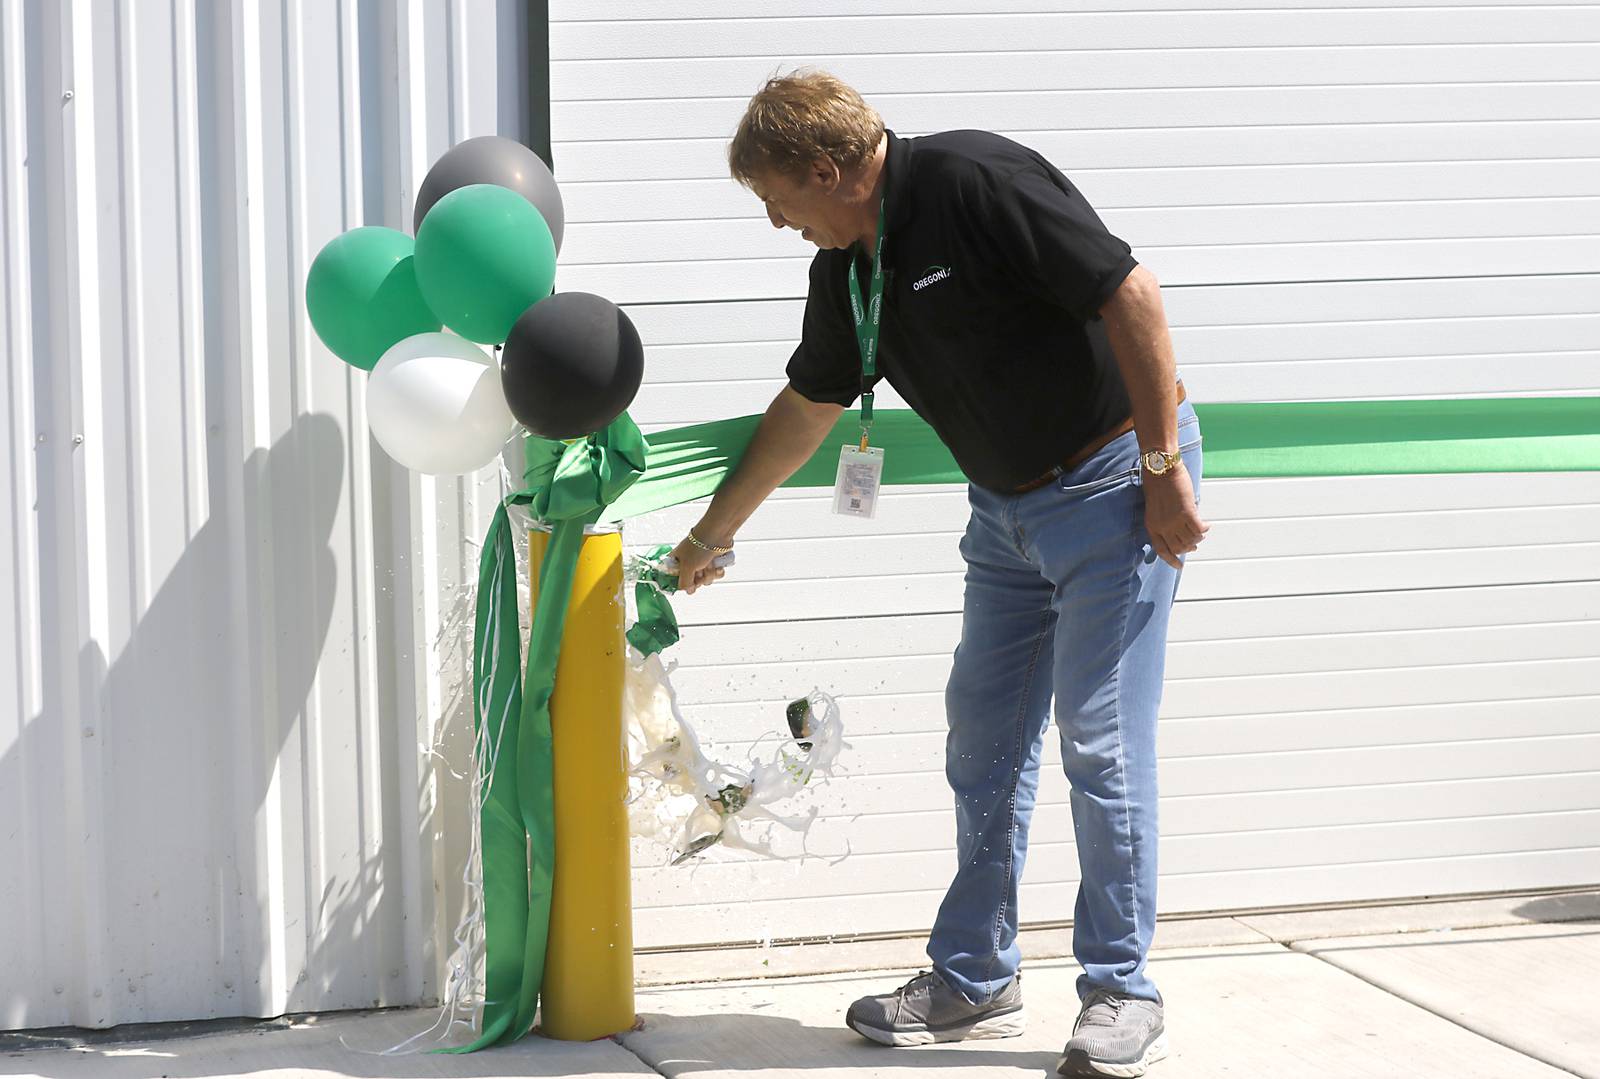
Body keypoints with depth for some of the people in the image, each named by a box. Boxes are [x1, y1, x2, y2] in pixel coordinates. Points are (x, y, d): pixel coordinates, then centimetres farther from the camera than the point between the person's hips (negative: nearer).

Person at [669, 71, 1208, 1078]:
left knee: (1103, 746, -7)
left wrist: (1166, 474, -20)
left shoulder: (977, 182, -21)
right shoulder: (846, 270, 6)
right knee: (984, 745, 10)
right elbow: (807, 408, 22)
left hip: (1114, 483, -8)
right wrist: (713, 534, 30)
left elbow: (1131, 295, -22)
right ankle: (976, 980, 20)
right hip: (1008, 507, 9)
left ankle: (1124, 994, 3)